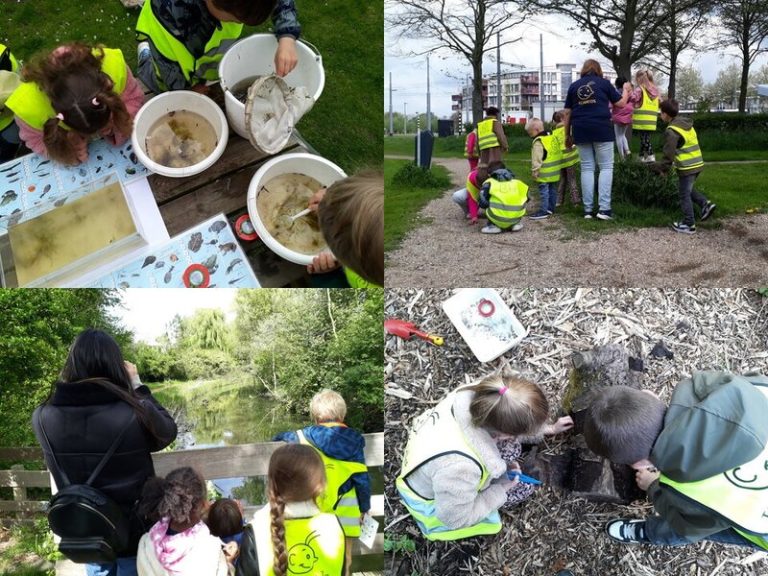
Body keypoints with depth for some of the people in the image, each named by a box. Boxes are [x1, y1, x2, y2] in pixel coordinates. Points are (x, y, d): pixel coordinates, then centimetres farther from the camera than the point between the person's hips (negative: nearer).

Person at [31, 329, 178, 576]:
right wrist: (137, 385, -4)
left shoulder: (43, 416, -17)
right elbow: (168, 430, -6)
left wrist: (67, 386, 2)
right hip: (134, 530, -3)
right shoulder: (136, 413, -27)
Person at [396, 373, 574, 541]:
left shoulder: (473, 393, -29)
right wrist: (502, 487, -16)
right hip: (441, 504, -6)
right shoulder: (458, 466, -47)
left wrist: (549, 429, 7)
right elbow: (457, 518, -25)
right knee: (524, 487, 1)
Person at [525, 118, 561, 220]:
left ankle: (544, 211, -5)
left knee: (544, 192, -6)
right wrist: (558, 164, 24)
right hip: (555, 172, 9)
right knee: (552, 190, 15)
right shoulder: (552, 137, 12)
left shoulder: (538, 142, -16)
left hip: (545, 173, -9)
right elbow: (559, 153, 18)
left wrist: (534, 171, -16)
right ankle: (551, 208, 25)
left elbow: (537, 159, -21)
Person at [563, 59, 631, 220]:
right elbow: (621, 103, 11)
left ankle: (587, 209, 4)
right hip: (601, 129, -3)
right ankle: (604, 208, -8)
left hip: (581, 131, 3)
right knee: (606, 167, 3)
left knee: (587, 168, 7)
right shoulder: (604, 83, 6)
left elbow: (567, 113, 11)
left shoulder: (574, 86, 13)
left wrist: (567, 135, 18)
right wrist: (626, 89, 31)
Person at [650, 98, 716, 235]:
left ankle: (689, 225, 7)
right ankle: (705, 204, 12)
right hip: (697, 163, 9)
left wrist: (664, 168, -5)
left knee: (685, 195, 1)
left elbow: (669, 153, -17)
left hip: (686, 167, -9)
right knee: (688, 189, 26)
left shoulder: (671, 130, -16)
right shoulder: (687, 124, 12)